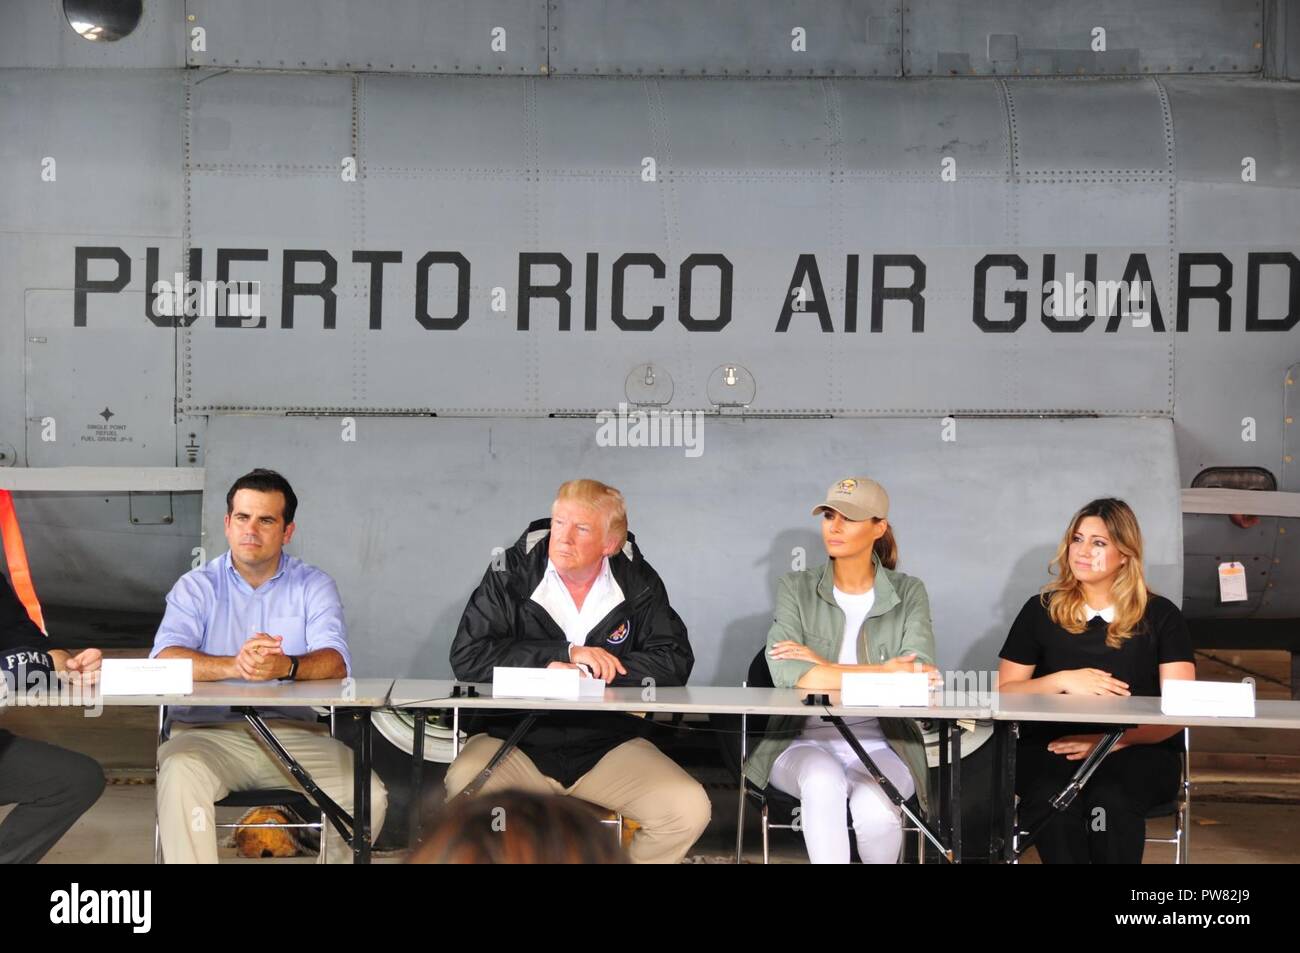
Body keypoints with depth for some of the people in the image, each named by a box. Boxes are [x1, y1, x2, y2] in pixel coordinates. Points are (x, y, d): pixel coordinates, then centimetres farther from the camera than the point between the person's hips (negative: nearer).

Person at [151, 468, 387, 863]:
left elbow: (336, 662, -8)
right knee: (180, 775, -34)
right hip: (208, 731, -1)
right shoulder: (197, 586, 6)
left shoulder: (313, 586, 8)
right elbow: (164, 660, -11)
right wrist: (232, 666, -31)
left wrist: (285, 666, -32)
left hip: (294, 733, 1)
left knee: (370, 795, -20)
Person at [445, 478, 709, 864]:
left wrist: (584, 672, -17)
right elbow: (467, 657, -12)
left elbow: (674, 661, -6)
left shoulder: (638, 582, 1)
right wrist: (566, 653, -17)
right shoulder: (512, 572, -4)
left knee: (689, 810, -21)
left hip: (608, 745, 2)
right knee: (466, 789, -34)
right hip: (515, 742, -2)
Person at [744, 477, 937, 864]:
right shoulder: (796, 588, 4)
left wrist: (825, 667, -12)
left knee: (873, 807, -31)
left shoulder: (908, 593, 5)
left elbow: (916, 676, -11)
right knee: (822, 782, -35)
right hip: (806, 742, 0)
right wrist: (883, 672, -15)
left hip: (882, 745, 0)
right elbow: (786, 674, -14)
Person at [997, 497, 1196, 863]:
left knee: (1111, 803, -36)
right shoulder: (1040, 610, 12)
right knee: (1054, 806, -35)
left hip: (1138, 749, 0)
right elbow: (1003, 694, 9)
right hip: (1049, 747, 1)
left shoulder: (1160, 615, 9)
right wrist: (1062, 680, -10)